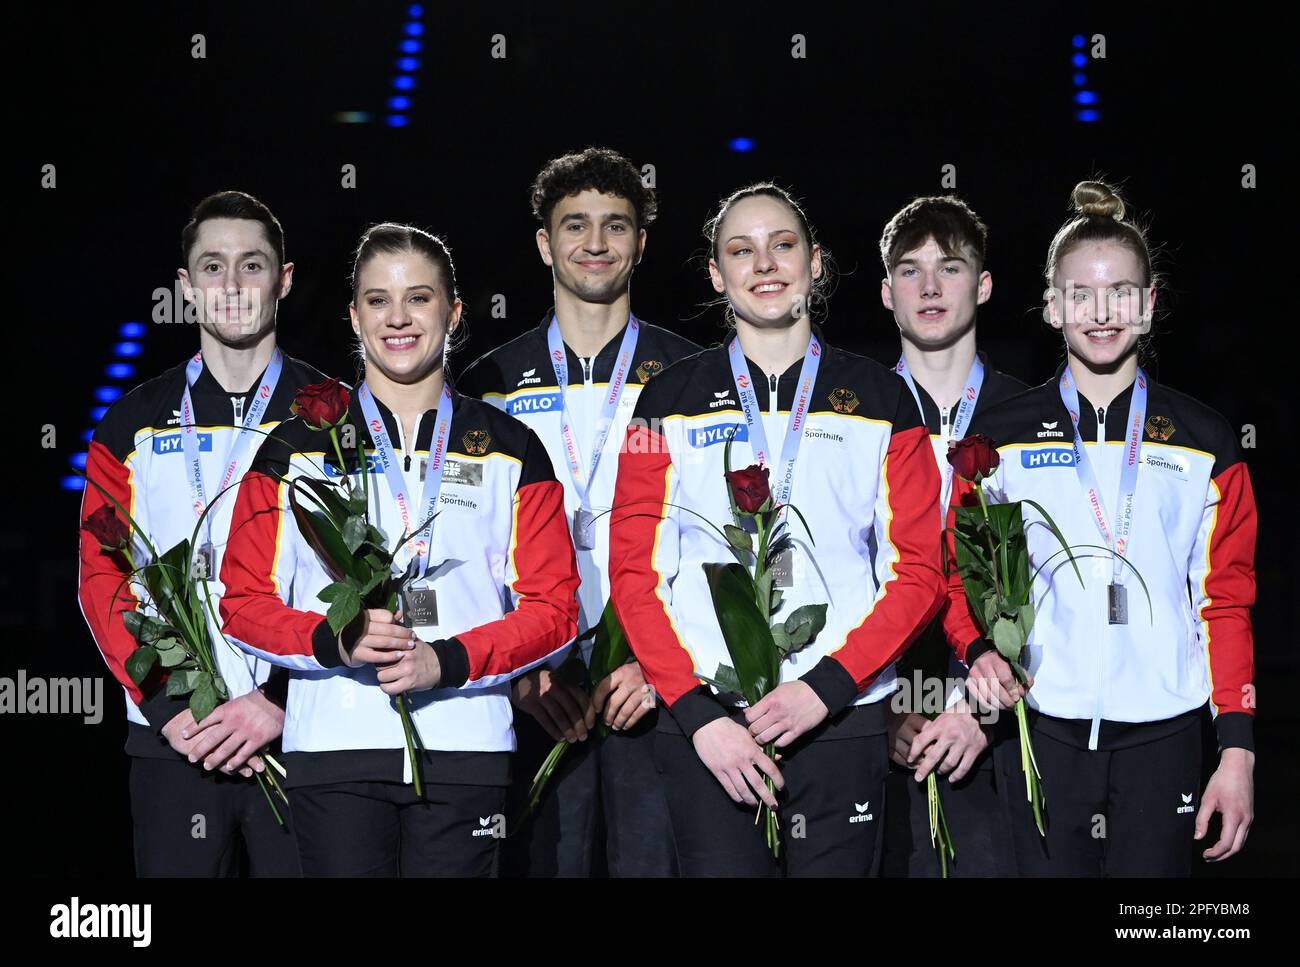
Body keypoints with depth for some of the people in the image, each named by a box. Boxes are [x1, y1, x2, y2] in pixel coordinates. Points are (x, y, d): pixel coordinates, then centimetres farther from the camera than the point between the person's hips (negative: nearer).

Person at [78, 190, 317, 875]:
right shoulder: (134, 423, 9)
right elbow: (102, 580, 4)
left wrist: (278, 702, -13)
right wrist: (170, 708, -8)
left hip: (299, 734, -1)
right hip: (170, 740, 1)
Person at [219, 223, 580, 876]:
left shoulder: (511, 450, 10)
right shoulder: (298, 449, 9)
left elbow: (552, 608, 4)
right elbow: (244, 602, 6)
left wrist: (447, 661, -11)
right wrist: (334, 641, -13)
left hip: (465, 747, 0)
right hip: (332, 747, 0)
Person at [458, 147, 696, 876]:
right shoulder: (492, 384, 10)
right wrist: (519, 669, -5)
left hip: (657, 688, -1)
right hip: (536, 695, 1)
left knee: (655, 857, -1)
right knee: (544, 860, 2)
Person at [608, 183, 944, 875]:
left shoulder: (882, 399, 8)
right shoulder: (671, 400, 7)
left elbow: (916, 572, 3)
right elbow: (636, 571, 2)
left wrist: (825, 686, -10)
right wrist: (699, 716, -9)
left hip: (841, 722, 1)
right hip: (703, 725, 0)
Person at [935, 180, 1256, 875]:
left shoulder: (1204, 441, 7)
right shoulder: (1000, 436, 6)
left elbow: (1226, 601, 6)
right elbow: (961, 576, 9)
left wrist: (1237, 750, -1)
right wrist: (979, 651, -12)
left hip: (1163, 737, 0)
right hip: (1042, 729, 0)